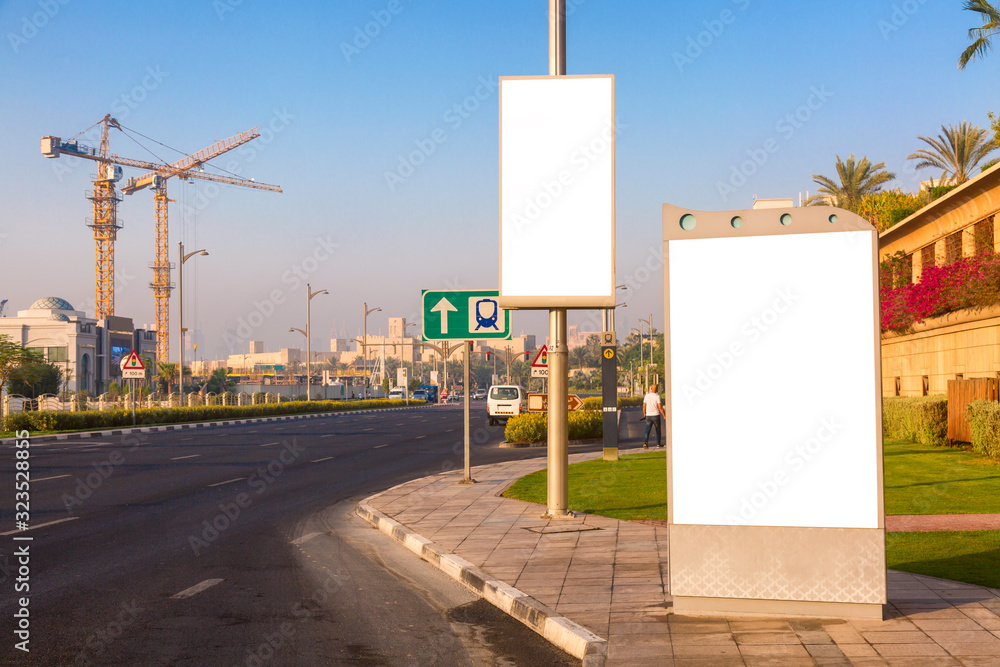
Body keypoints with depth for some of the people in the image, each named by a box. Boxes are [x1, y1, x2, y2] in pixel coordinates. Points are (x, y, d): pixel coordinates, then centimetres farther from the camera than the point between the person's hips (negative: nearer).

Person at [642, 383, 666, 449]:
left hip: (648, 416, 2)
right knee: (658, 430, 14)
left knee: (647, 430, -2)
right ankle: (658, 443, 22)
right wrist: (664, 415, -5)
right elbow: (660, 407, -15)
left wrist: (644, 413, 22)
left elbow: (644, 406, 6)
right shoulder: (657, 396, -11)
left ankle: (645, 443, -20)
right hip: (656, 415, -2)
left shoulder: (647, 396, 1)